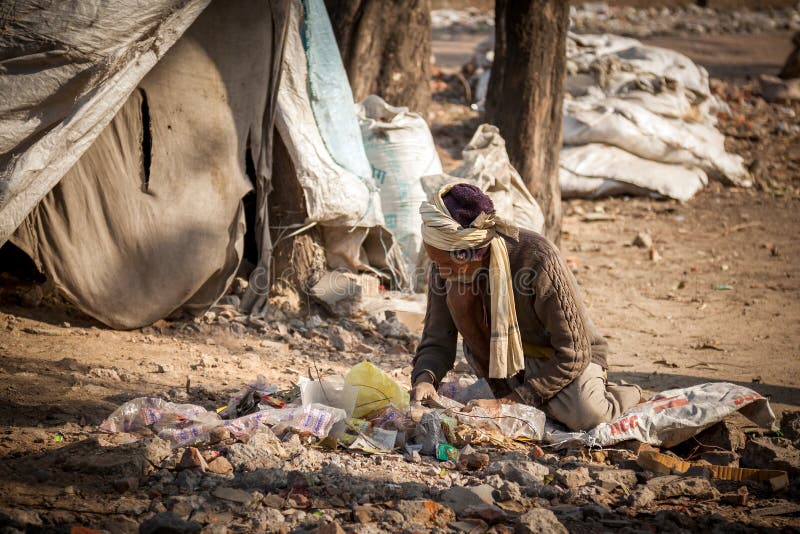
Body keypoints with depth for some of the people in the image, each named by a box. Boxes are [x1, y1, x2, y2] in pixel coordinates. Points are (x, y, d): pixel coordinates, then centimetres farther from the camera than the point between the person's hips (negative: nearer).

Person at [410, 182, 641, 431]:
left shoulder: (538, 259, -32)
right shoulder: (447, 266, -17)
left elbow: (573, 354, -26)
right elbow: (436, 342, -9)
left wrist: (518, 399, -27)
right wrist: (424, 378, -32)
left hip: (570, 358, -4)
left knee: (584, 416, -36)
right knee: (458, 294, -24)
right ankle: (505, 387, -5)